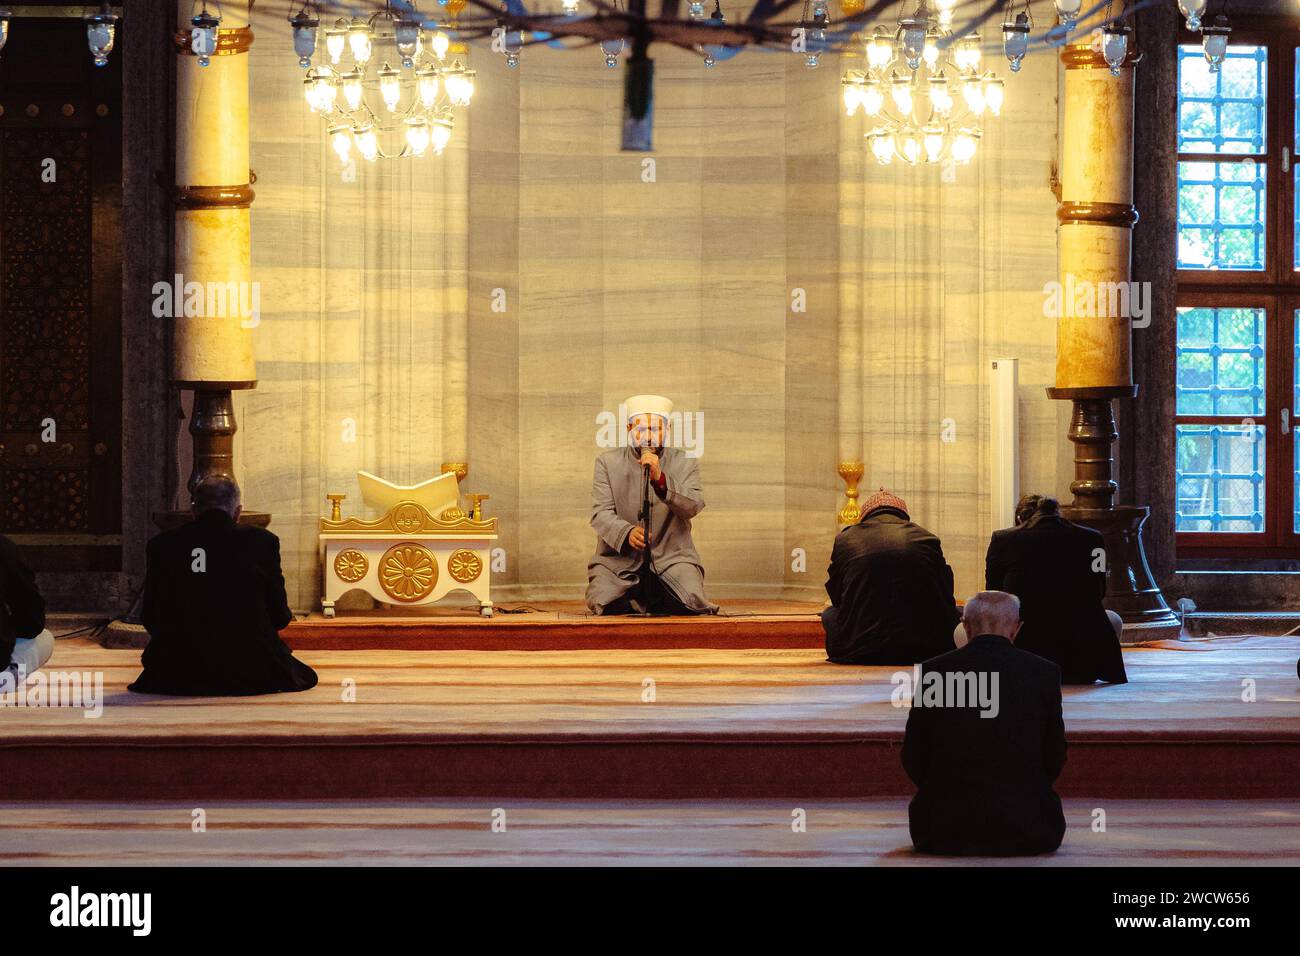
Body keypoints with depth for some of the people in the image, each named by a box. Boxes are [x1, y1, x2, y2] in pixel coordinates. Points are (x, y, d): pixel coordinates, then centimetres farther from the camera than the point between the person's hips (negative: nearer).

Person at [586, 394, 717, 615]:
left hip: (672, 558, 0)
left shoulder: (684, 463, 6)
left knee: (692, 603, -24)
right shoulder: (608, 463, 6)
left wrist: (660, 480, -27)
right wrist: (627, 533, -28)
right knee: (606, 605, -24)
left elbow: (693, 507, -11)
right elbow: (601, 514, -6)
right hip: (619, 560, 0)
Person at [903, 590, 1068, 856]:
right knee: (1050, 821, 32)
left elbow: (913, 757, 3)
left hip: (945, 828, 0)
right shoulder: (1044, 672, -3)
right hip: (1025, 827, 0)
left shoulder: (932, 671, -3)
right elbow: (1055, 757, 5)